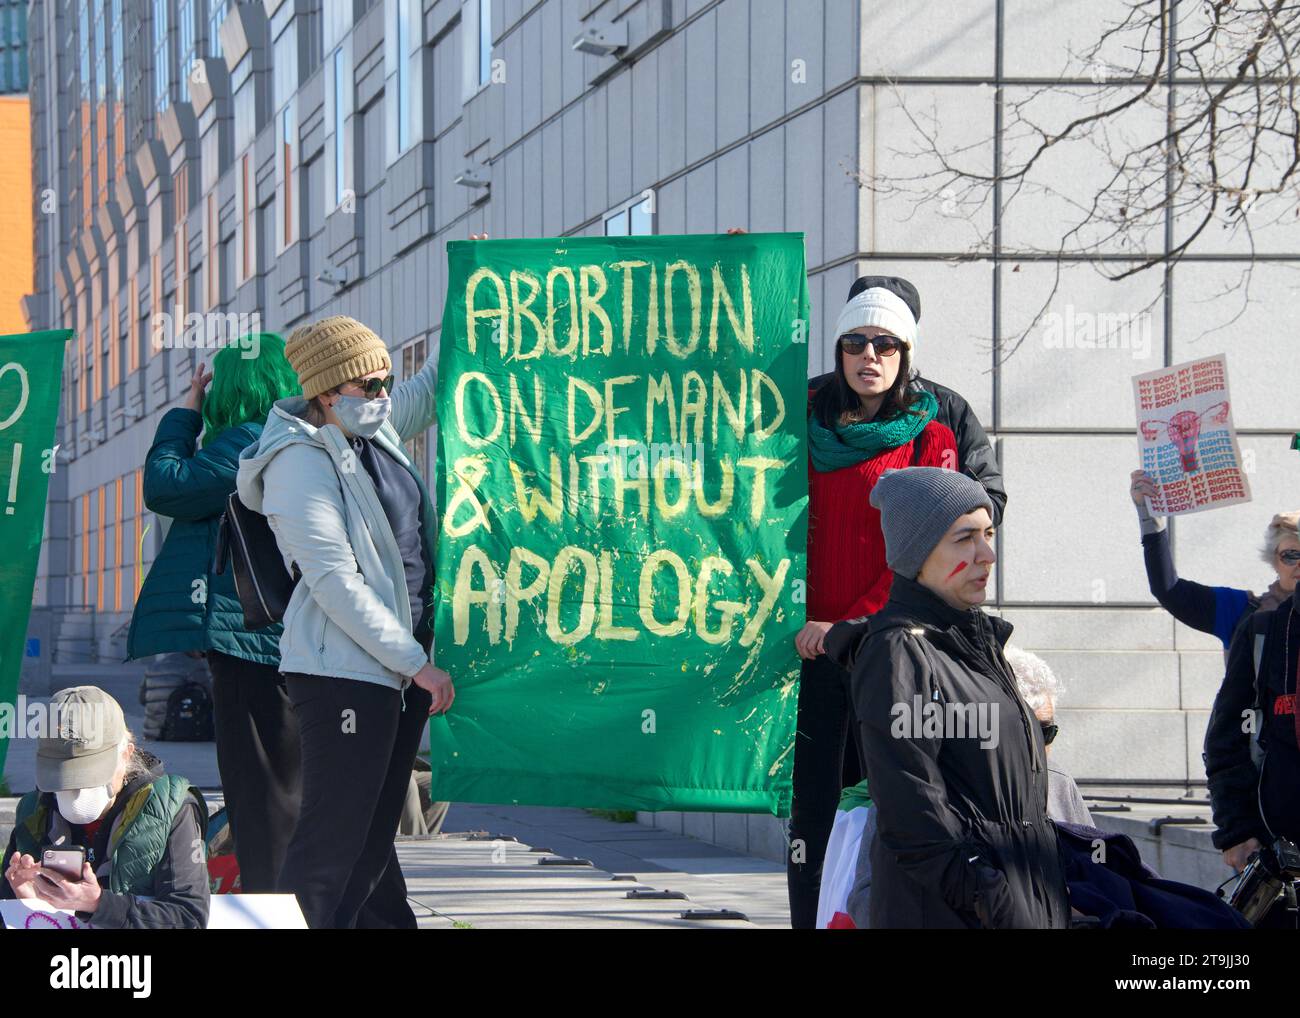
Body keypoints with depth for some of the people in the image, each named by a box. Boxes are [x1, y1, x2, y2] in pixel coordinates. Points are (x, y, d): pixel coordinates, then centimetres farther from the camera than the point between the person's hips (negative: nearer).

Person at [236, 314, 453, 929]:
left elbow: (433, 387, 29)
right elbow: (337, 585, -19)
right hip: (344, 674, -9)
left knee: (375, 835, 16)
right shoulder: (302, 463, -14)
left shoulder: (376, 428, 10)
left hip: (399, 668, 9)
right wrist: (417, 664, -16)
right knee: (331, 843, -10)